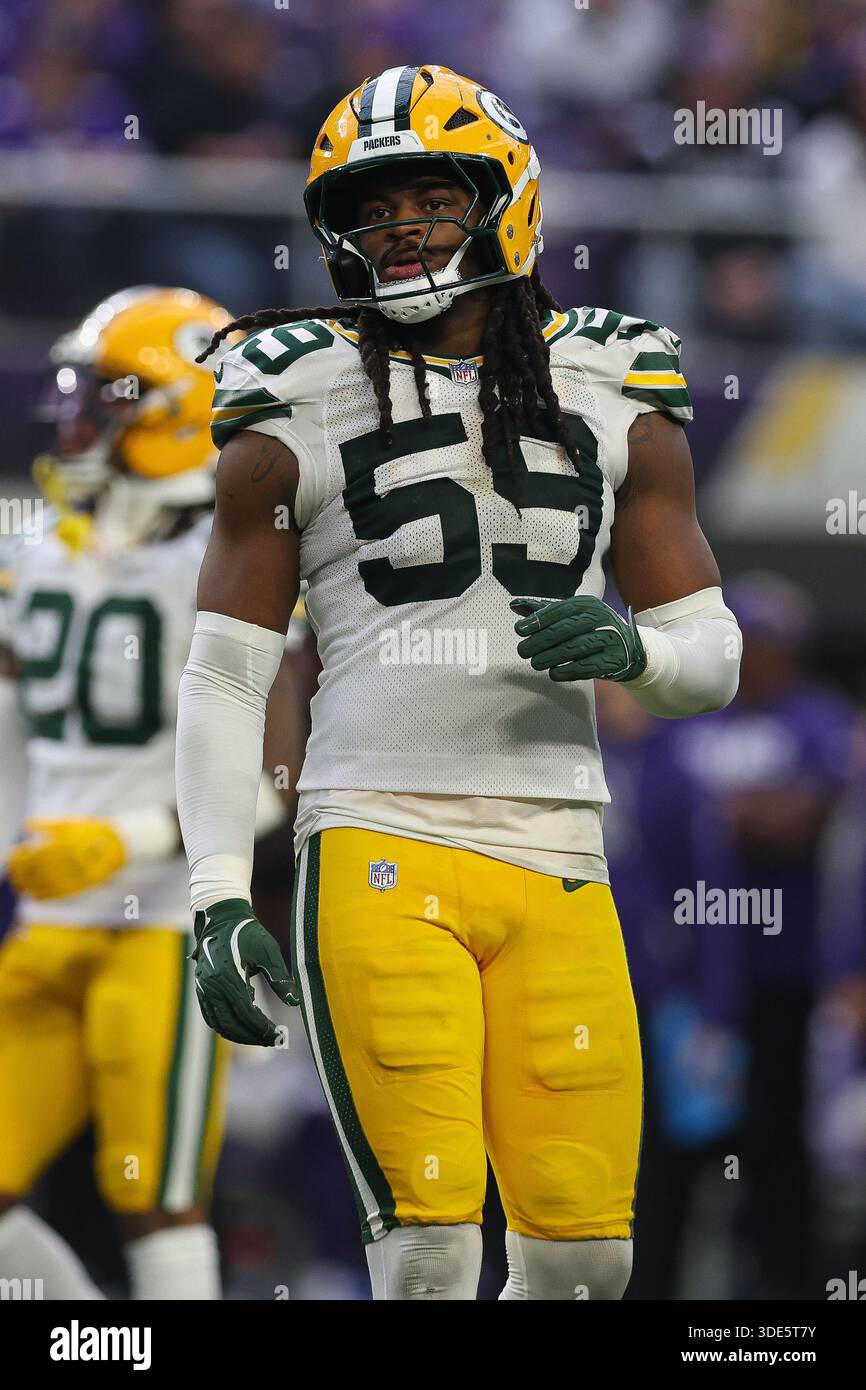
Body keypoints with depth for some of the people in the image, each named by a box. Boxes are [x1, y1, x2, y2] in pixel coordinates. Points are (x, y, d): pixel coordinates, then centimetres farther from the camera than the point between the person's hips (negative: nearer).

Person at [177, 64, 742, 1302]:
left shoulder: (614, 401, 12)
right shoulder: (298, 415, 4)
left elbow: (713, 658, 16)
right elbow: (222, 678, 5)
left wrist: (630, 647, -8)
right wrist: (219, 900, -5)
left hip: (557, 864, 3)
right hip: (379, 857, -3)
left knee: (581, 1248, -1)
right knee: (430, 1235, -14)